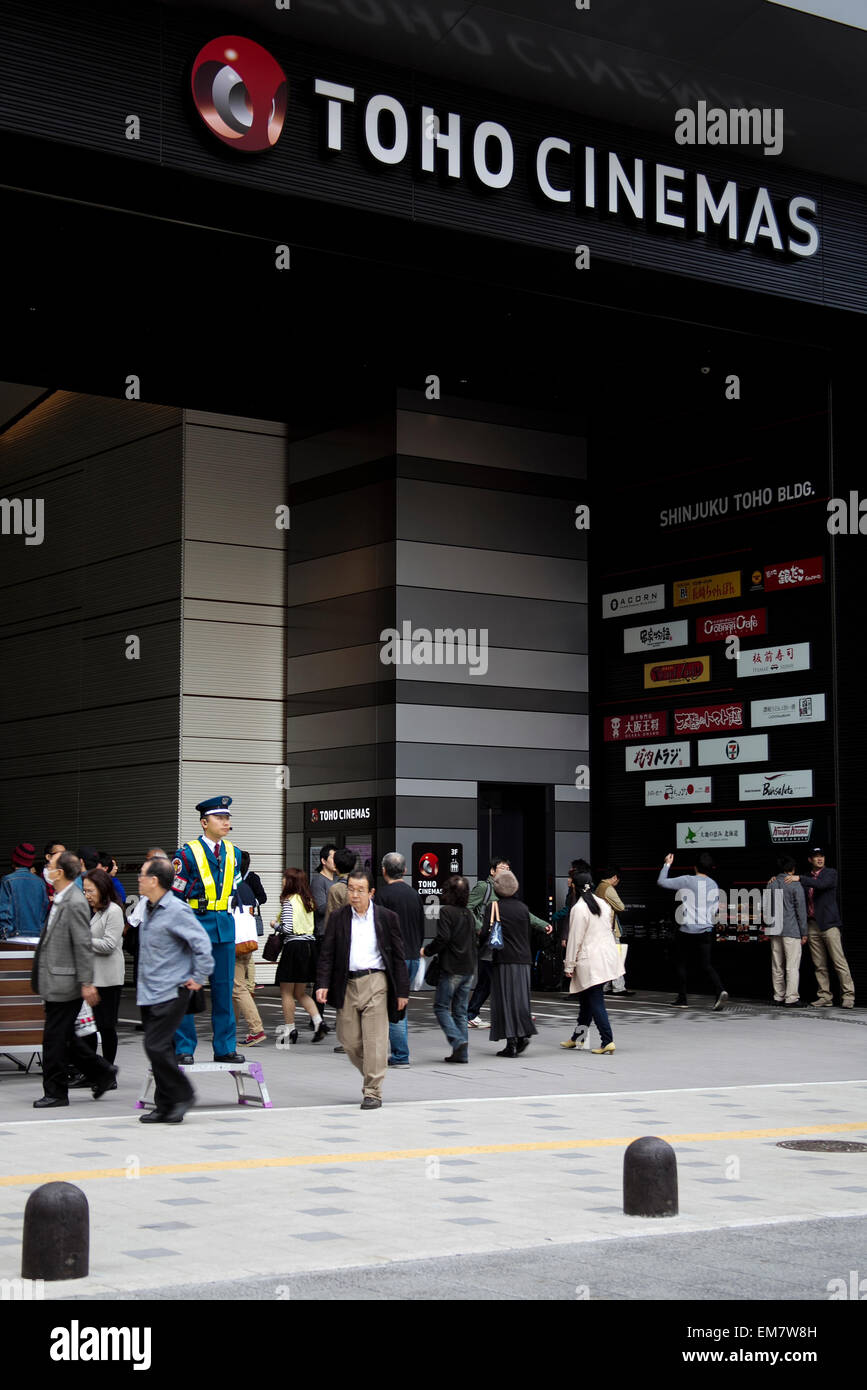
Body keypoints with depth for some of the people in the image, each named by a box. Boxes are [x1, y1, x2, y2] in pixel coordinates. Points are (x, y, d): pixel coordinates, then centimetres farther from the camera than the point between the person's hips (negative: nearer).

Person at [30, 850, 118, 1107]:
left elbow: (83, 946, -19)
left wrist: (87, 984, -20)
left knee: (55, 1037, -2)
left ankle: (55, 1092, 8)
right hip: (55, 982, 10)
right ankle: (101, 1072, 24)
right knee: (64, 1036, 15)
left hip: (63, 983, -10)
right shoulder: (61, 900, 12)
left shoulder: (74, 903, -18)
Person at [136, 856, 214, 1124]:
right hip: (149, 992, 9)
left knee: (157, 1046, -13)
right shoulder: (149, 909, 12)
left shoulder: (176, 911, -16)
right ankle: (165, 1107, 15)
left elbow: (202, 942, -20)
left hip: (171, 993, -9)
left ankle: (182, 1095, 2)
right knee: (157, 1048, 9)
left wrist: (199, 977, -16)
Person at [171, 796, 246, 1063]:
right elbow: (174, 896, -4)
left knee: (224, 987, 8)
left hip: (225, 927, 5)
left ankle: (225, 1047, 15)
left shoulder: (233, 853, 10)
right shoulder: (187, 854, -6)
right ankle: (184, 1049, 6)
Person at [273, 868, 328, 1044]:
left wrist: (275, 925, 3)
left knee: (286, 992, 5)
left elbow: (287, 928, -17)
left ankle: (290, 1029, 7)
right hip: (310, 944, 8)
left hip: (294, 945, -8)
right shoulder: (308, 901, 11)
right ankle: (319, 1021, 0)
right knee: (300, 992, 15)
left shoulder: (289, 901, -11)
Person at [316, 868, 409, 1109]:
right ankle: (371, 1076, 29)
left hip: (376, 982, -3)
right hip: (347, 985, 3)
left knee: (374, 1039, -6)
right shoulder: (337, 918, 7)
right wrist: (322, 984, -6)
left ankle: (373, 1092, 0)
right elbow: (327, 954, 6)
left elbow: (398, 956, 5)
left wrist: (402, 991, 1)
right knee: (349, 1041, 5)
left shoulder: (387, 917, 3)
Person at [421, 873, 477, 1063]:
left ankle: (457, 1040, -15)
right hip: (468, 968, 7)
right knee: (460, 1010, 10)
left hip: (451, 969, -7)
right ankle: (462, 1053, 7)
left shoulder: (446, 911, -11)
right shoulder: (469, 914, 13)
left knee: (441, 1007, 2)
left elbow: (443, 937, -19)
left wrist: (427, 951, -5)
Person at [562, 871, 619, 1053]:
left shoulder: (579, 908, -13)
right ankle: (578, 1038, 26)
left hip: (590, 961, -8)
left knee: (595, 1002, -6)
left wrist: (570, 965, -5)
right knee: (586, 999, 18)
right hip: (607, 955, 8)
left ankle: (607, 1041, -13)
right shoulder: (603, 903, 9)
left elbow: (575, 938, -12)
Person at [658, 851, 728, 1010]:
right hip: (706, 930, 4)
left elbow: (661, 881, -4)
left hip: (688, 930, -4)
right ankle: (720, 990, -18)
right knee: (706, 965, 5)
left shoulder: (687, 881, -9)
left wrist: (667, 864, 8)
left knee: (680, 963, 12)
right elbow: (715, 910, 12)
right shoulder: (714, 885, 6)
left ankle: (682, 998, 13)